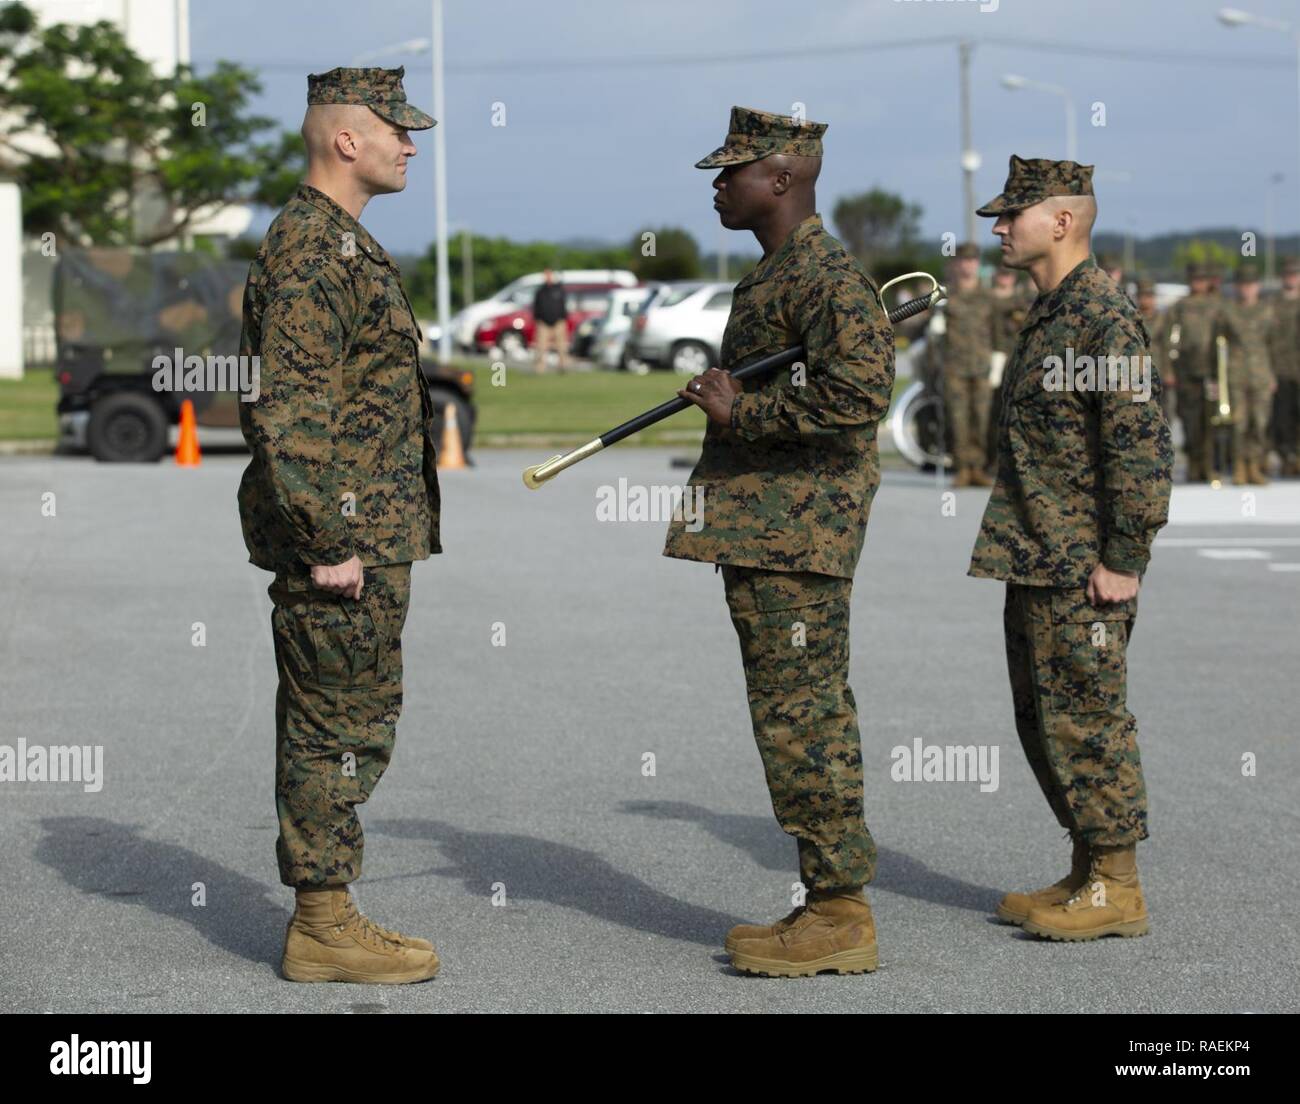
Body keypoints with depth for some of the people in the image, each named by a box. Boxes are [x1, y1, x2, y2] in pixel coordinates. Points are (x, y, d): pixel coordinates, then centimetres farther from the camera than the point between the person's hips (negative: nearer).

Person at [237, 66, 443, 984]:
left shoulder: (342, 243, 18)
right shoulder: (312, 252, -16)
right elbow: (288, 413, -23)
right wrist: (328, 543, -22)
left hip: (368, 537, 10)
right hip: (346, 540, -10)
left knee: (343, 727, 14)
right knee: (341, 729, -4)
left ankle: (325, 910, 21)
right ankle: (324, 926, 4)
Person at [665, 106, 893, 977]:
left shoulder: (828, 277, -14)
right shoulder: (775, 276, 19)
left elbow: (860, 390, -26)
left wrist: (741, 412, -19)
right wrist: (723, 401, 15)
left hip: (793, 540, -11)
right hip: (764, 534, 11)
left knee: (801, 717, -8)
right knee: (806, 717, 12)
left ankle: (841, 918, -2)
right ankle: (831, 905, 18)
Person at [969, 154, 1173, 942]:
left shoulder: (1105, 318, -15)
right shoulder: (1048, 316, 16)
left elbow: (1143, 445, -20)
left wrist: (1124, 559, -21)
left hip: (1084, 572, -10)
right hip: (1036, 565, 10)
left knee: (1086, 720, -5)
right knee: (1044, 721, 13)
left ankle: (1118, 890, 2)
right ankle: (1087, 875, 22)